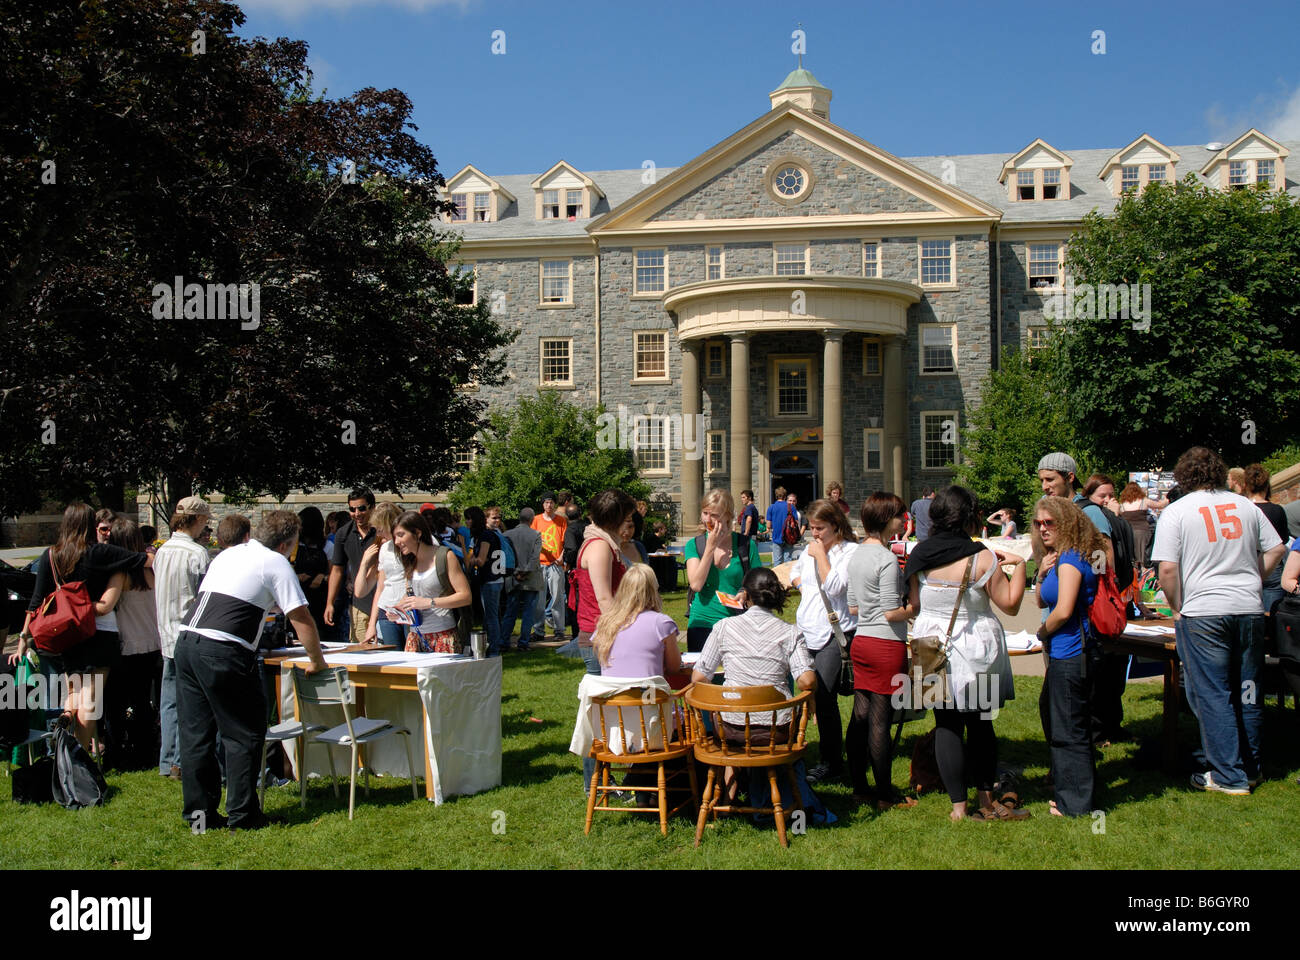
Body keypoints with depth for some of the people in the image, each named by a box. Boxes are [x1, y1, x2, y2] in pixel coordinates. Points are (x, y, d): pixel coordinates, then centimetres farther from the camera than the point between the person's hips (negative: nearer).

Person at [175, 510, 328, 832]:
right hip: (223, 651, -7)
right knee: (244, 734, 5)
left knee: (196, 732, 12)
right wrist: (317, 662, 11)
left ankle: (198, 813, 19)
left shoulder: (227, 554, 22)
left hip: (186, 640, 7)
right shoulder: (277, 564, 1)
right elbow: (302, 620, -1)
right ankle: (242, 815, 9)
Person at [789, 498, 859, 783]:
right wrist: (803, 587, 15)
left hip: (835, 633, -7)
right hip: (807, 631, 7)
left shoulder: (850, 551, -7)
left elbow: (834, 587, -18)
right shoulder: (810, 549, 16)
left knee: (824, 696, -10)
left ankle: (832, 763, 1)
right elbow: (795, 574, 35)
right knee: (812, 693, 6)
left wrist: (820, 555, -12)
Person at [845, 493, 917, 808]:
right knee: (880, 720, -2)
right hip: (886, 644, -8)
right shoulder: (887, 558, -16)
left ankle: (859, 788, 19)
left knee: (860, 717, 11)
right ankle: (885, 795, 7)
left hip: (860, 641, 8)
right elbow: (892, 613, -17)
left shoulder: (856, 555, 10)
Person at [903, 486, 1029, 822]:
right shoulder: (982, 558, -15)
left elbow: (913, 604, 5)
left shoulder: (920, 555, -4)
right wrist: (1018, 565, 0)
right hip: (974, 648, -3)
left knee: (946, 725, 8)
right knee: (980, 723, 11)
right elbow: (1011, 605, -6)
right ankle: (986, 802, 21)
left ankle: (958, 806, 11)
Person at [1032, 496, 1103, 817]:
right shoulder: (1058, 557, 14)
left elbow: (1063, 611, -23)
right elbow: (1041, 602, 19)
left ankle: (1076, 803, 8)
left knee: (1069, 728, -2)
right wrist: (1042, 574, 2)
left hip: (1070, 654, -11)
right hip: (1065, 653, 11)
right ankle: (1065, 784, 34)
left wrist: (1043, 632, -5)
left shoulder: (1070, 559, -16)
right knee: (1051, 714, 21)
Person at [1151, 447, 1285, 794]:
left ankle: (1229, 776, 4)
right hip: (1250, 609, 5)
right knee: (1247, 692, 15)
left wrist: (1177, 608, 1)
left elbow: (1168, 569, -12)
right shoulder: (1245, 505, 7)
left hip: (1203, 612, -4)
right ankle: (1250, 768, 25)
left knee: (1213, 696, 2)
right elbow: (1276, 549, 12)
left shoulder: (1176, 511, -5)